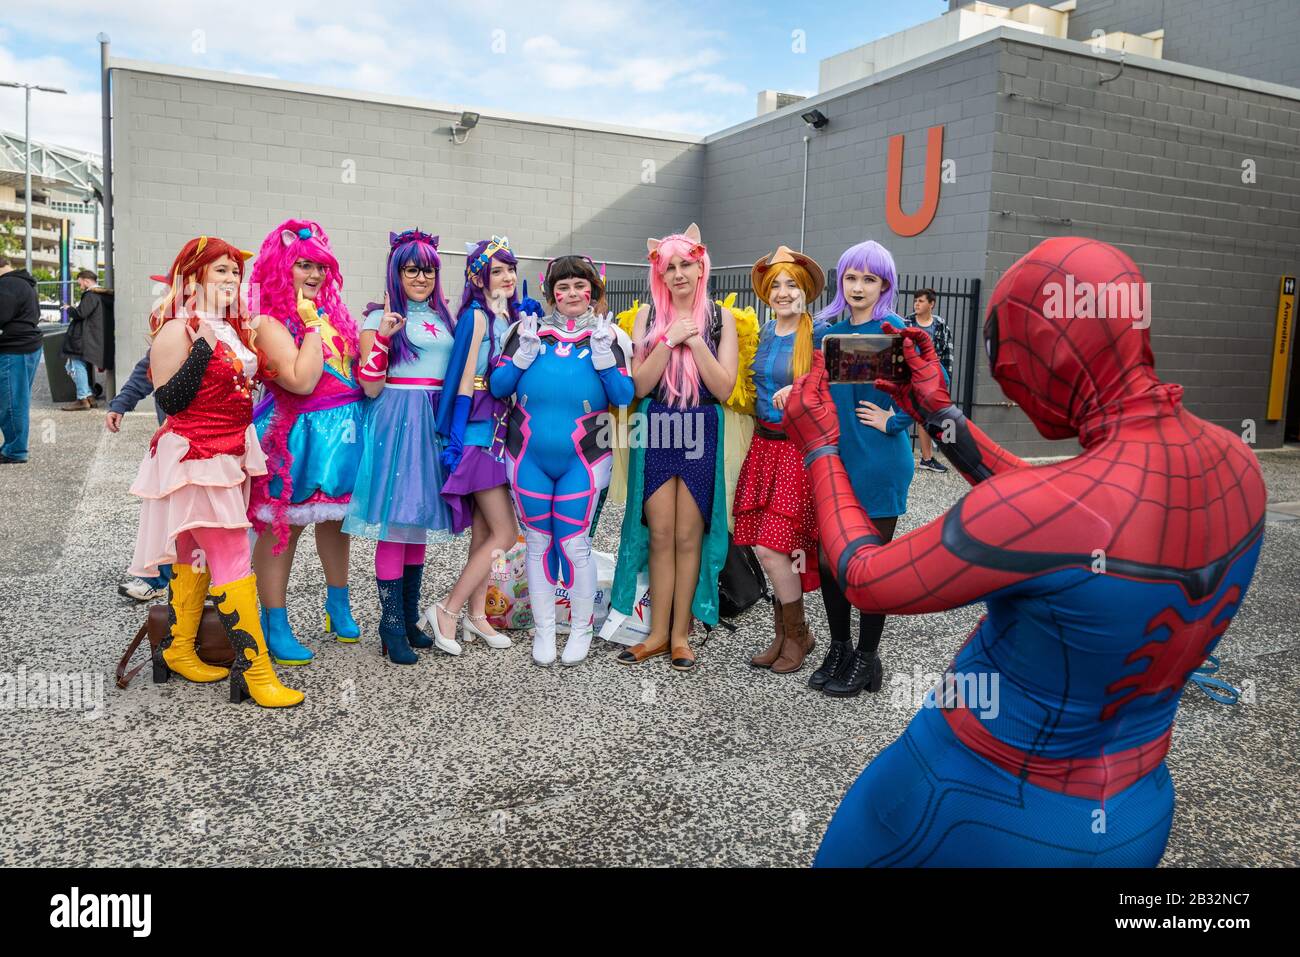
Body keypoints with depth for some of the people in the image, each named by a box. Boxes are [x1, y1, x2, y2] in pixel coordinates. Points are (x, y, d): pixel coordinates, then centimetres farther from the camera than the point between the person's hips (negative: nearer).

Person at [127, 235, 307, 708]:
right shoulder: (176, 331, -12)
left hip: (230, 455, 9)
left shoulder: (237, 330, 11)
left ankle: (178, 650, 29)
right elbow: (169, 401, -18)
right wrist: (203, 345, -22)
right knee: (233, 559, -10)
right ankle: (254, 669, -7)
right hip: (195, 457, -8)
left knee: (198, 552, 16)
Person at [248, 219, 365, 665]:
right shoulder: (272, 320, -9)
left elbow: (357, 365, 13)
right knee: (283, 525, 3)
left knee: (335, 517, 18)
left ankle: (338, 604, 36)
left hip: (344, 427, 6)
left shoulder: (334, 311, 11)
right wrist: (313, 324, -14)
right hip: (299, 432, -6)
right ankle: (275, 627, 14)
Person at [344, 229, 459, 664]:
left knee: (419, 519, 11)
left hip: (435, 423, 6)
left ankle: (411, 619, 20)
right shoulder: (380, 319, -1)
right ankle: (391, 626, 3)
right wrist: (382, 335, -19)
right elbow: (371, 388, -9)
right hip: (396, 422, -6)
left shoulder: (443, 319, 16)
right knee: (394, 523, -6)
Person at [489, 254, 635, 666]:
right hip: (529, 458, 2)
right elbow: (498, 387, 1)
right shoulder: (528, 329, 4)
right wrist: (524, 354, -12)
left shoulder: (608, 335, 1)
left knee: (574, 543, 0)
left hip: (582, 460, -2)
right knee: (537, 541, 9)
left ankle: (581, 629, 19)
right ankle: (543, 630, 22)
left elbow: (624, 396, -5)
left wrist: (604, 354, -15)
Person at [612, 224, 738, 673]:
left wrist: (694, 340, -13)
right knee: (660, 535, 4)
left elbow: (724, 388, -6)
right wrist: (670, 339, -13)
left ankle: (680, 633, 15)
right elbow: (640, 384, -3)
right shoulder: (648, 314, 5)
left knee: (689, 536, 4)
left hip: (701, 433, -1)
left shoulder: (720, 316, 2)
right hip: (656, 431, 1)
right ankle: (658, 632, 15)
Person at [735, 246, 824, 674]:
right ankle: (783, 633, 22)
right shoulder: (761, 332, 11)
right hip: (764, 444, 6)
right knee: (772, 547, 6)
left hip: (799, 448, -5)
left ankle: (797, 634, 13)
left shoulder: (816, 335, -6)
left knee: (771, 546, -9)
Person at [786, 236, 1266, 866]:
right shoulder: (1234, 462, -11)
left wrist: (819, 448, -4)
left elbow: (865, 580, -18)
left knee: (846, 853, 21)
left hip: (979, 817, -6)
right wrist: (941, 417, 4)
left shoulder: (1038, 507, -34)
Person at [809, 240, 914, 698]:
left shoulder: (894, 331, -9)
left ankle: (867, 659, 20)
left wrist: (894, 421, -12)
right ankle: (838, 650, 27)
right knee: (829, 558, 10)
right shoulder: (827, 330, 8)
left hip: (877, 464, -5)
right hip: (832, 458, 6)